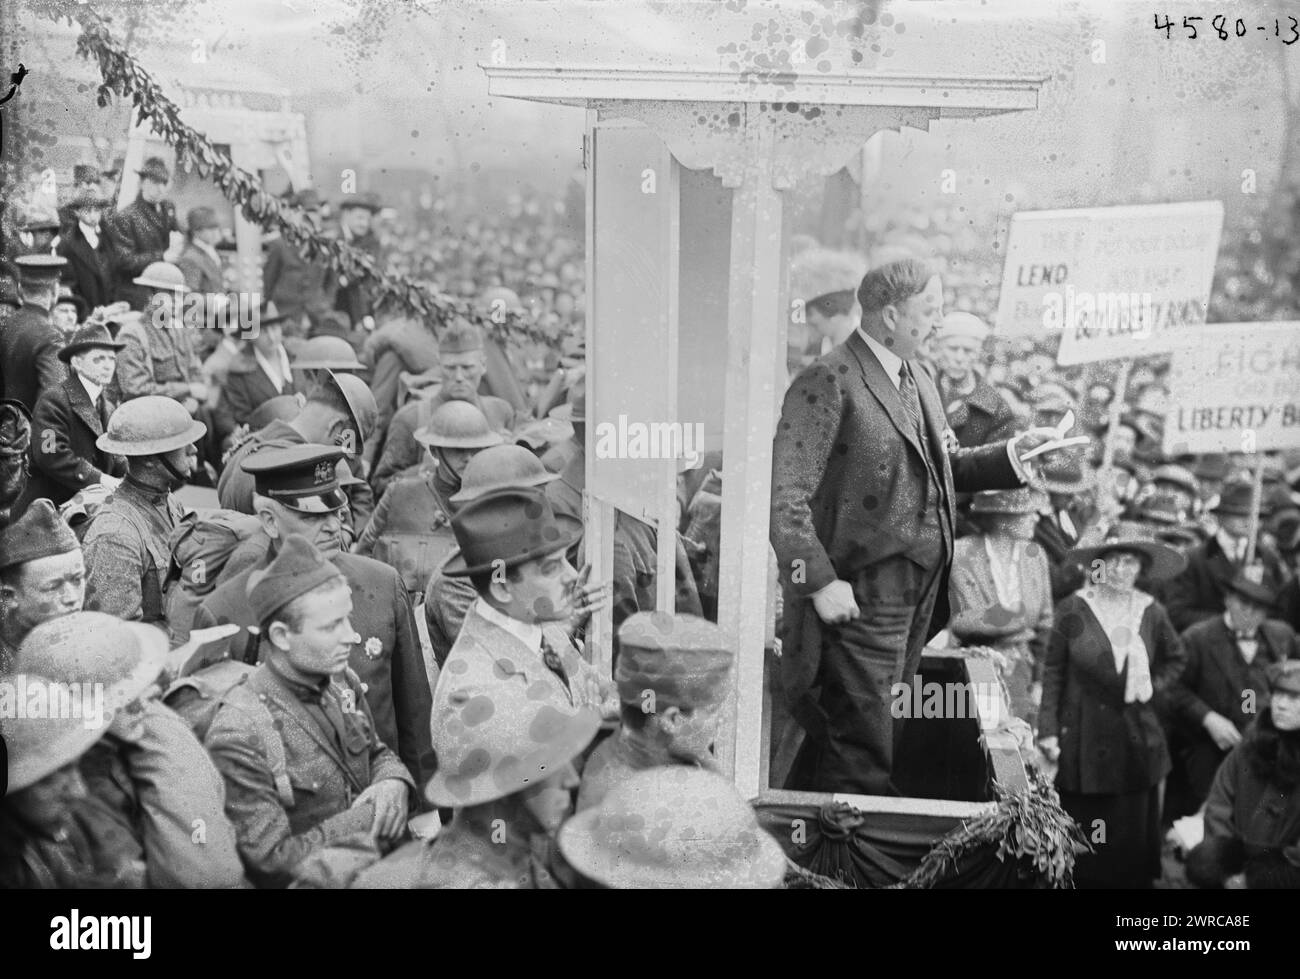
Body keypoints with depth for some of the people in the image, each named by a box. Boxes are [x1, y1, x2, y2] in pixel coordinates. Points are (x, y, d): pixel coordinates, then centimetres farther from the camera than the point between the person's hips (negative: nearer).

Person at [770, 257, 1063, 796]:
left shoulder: (917, 381, 14)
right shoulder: (828, 382, -14)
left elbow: (946, 466, 21)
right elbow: (786, 494, -18)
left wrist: (1012, 453, 6)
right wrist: (820, 582, -22)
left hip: (919, 589, 9)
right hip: (860, 593, -9)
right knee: (863, 753, -3)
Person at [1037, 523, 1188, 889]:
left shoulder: (1152, 612, 1)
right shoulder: (1073, 608, -6)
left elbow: (1174, 659, 19)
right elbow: (1053, 672, -4)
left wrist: (1155, 689, 2)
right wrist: (1048, 730, -8)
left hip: (1136, 738, 2)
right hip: (1083, 738, -2)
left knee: (1133, 834, 10)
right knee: (1082, 835, 6)